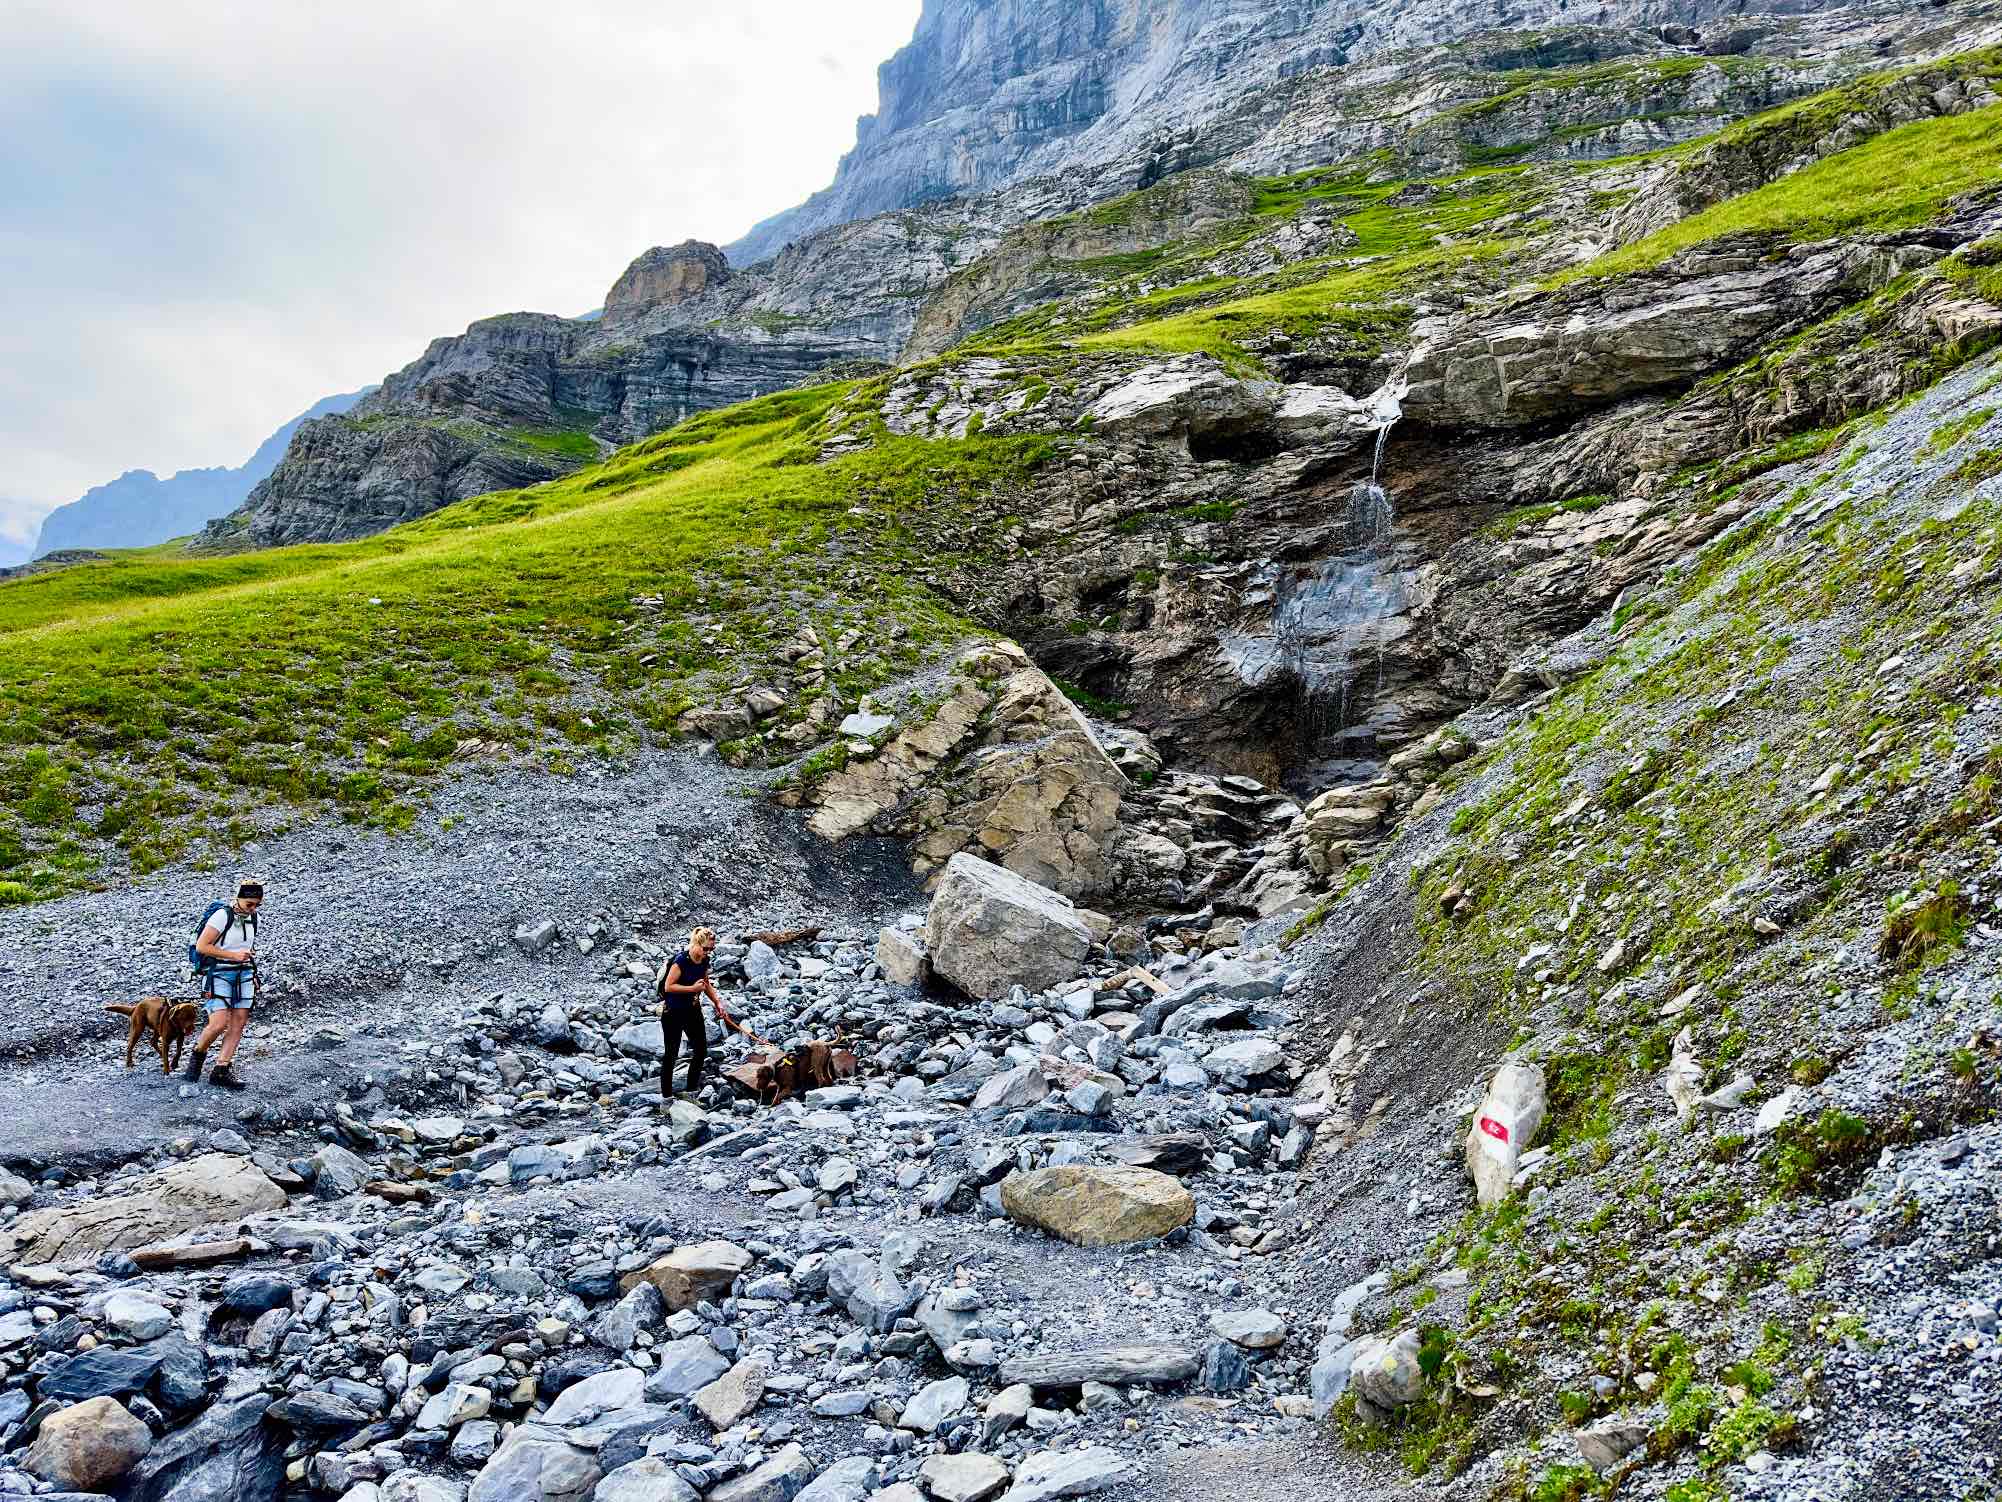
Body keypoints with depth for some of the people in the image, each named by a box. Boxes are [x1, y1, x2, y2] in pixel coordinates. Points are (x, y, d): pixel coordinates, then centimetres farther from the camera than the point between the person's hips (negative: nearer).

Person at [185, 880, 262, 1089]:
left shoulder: (253, 918, 9)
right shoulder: (222, 915, -12)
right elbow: (201, 946, -15)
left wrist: (250, 955, 11)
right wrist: (233, 955, -18)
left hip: (244, 975, 7)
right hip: (220, 974, -6)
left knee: (238, 1024, -1)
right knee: (219, 1024, -15)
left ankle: (222, 1070, 4)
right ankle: (197, 1054, 15)